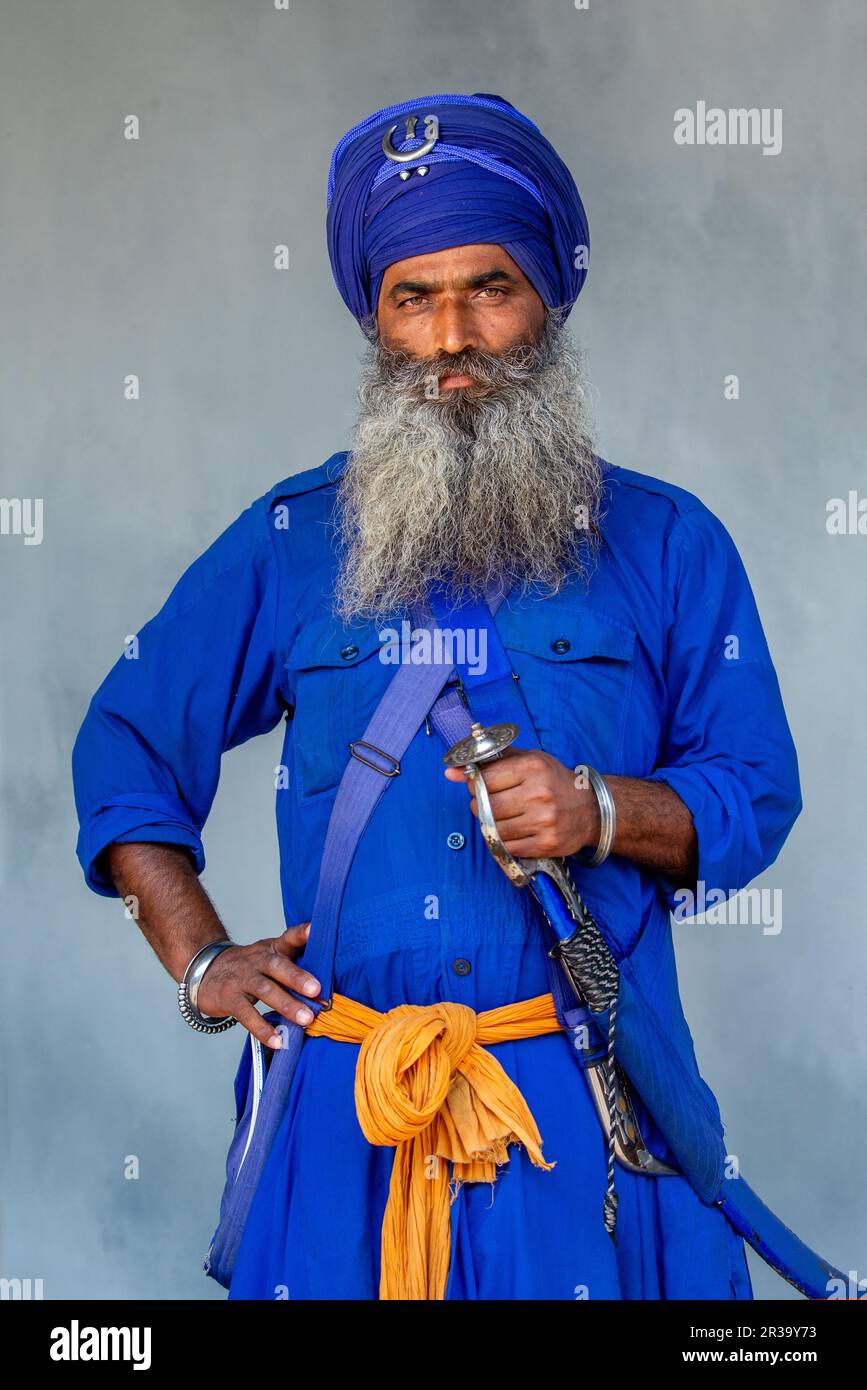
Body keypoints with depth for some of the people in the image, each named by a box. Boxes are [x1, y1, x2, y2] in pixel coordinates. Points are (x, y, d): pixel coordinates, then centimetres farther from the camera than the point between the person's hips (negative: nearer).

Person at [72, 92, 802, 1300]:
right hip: (348, 1098, 1)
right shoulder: (289, 542, 6)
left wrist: (603, 812, -15)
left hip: (587, 1094, 0)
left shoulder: (663, 543, 4)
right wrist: (200, 960, 3)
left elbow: (755, 794, 5)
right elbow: (125, 747, 12)